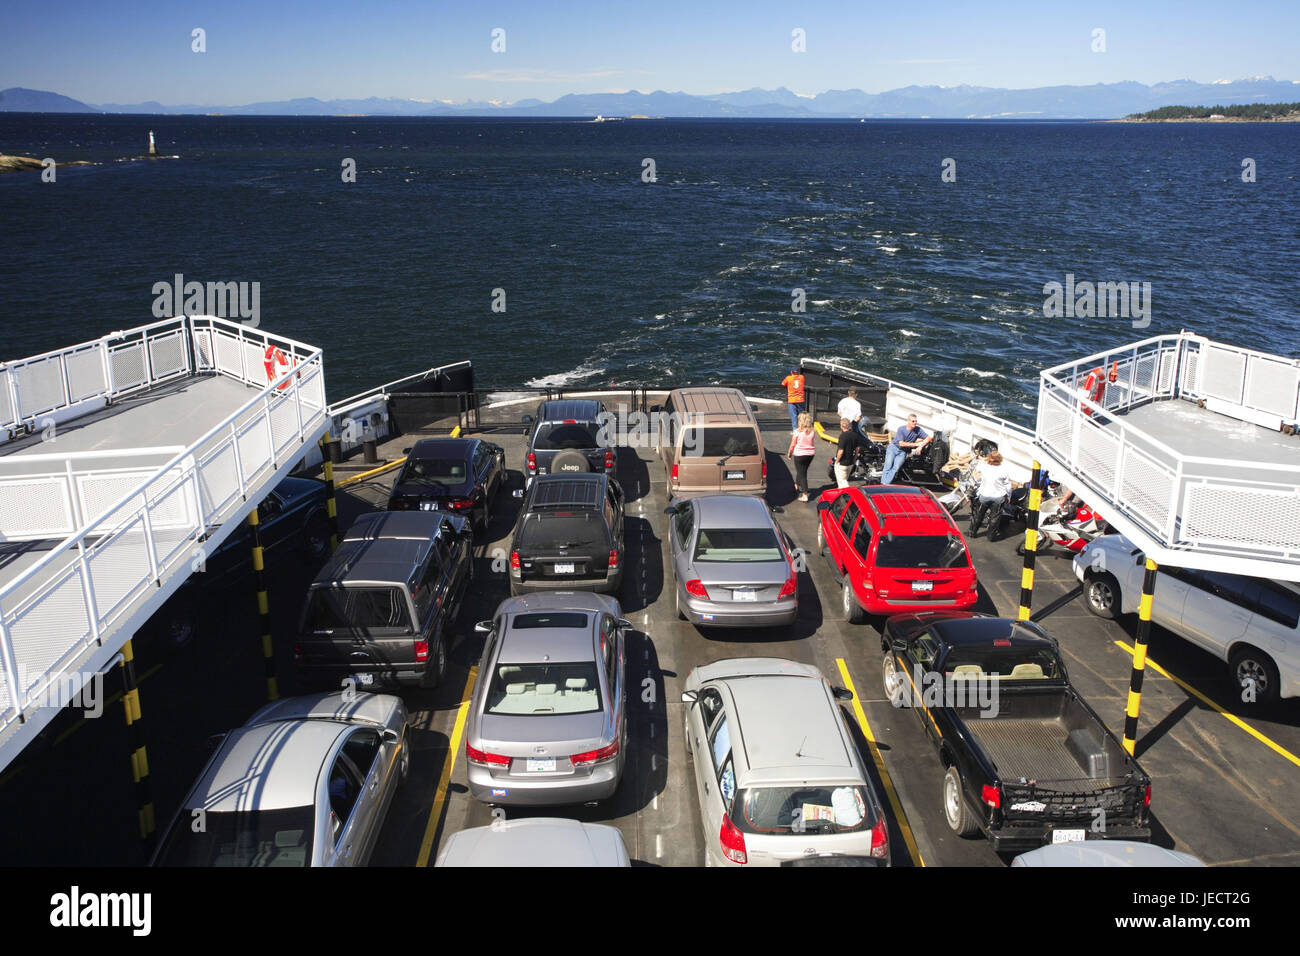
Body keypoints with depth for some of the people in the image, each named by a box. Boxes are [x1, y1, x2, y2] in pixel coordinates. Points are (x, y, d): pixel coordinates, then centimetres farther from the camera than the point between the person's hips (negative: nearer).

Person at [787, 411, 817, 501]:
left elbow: (793, 444, -10)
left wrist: (789, 453, 4)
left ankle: (805, 495, -2)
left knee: (802, 474, 3)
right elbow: (811, 442, 4)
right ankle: (797, 485, 49)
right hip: (810, 453, 5)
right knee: (803, 471, 25)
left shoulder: (797, 431, -18)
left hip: (799, 454, -5)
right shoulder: (812, 431, -6)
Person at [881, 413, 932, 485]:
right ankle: (883, 483, -18)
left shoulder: (918, 430, -6)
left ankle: (885, 485, -23)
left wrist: (920, 446, -25)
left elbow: (929, 438, -10)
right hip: (893, 447, -1)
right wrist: (915, 444, -21)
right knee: (888, 465, -20)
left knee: (896, 468, -21)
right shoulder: (901, 429, -12)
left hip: (903, 452, 1)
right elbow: (901, 443, -16)